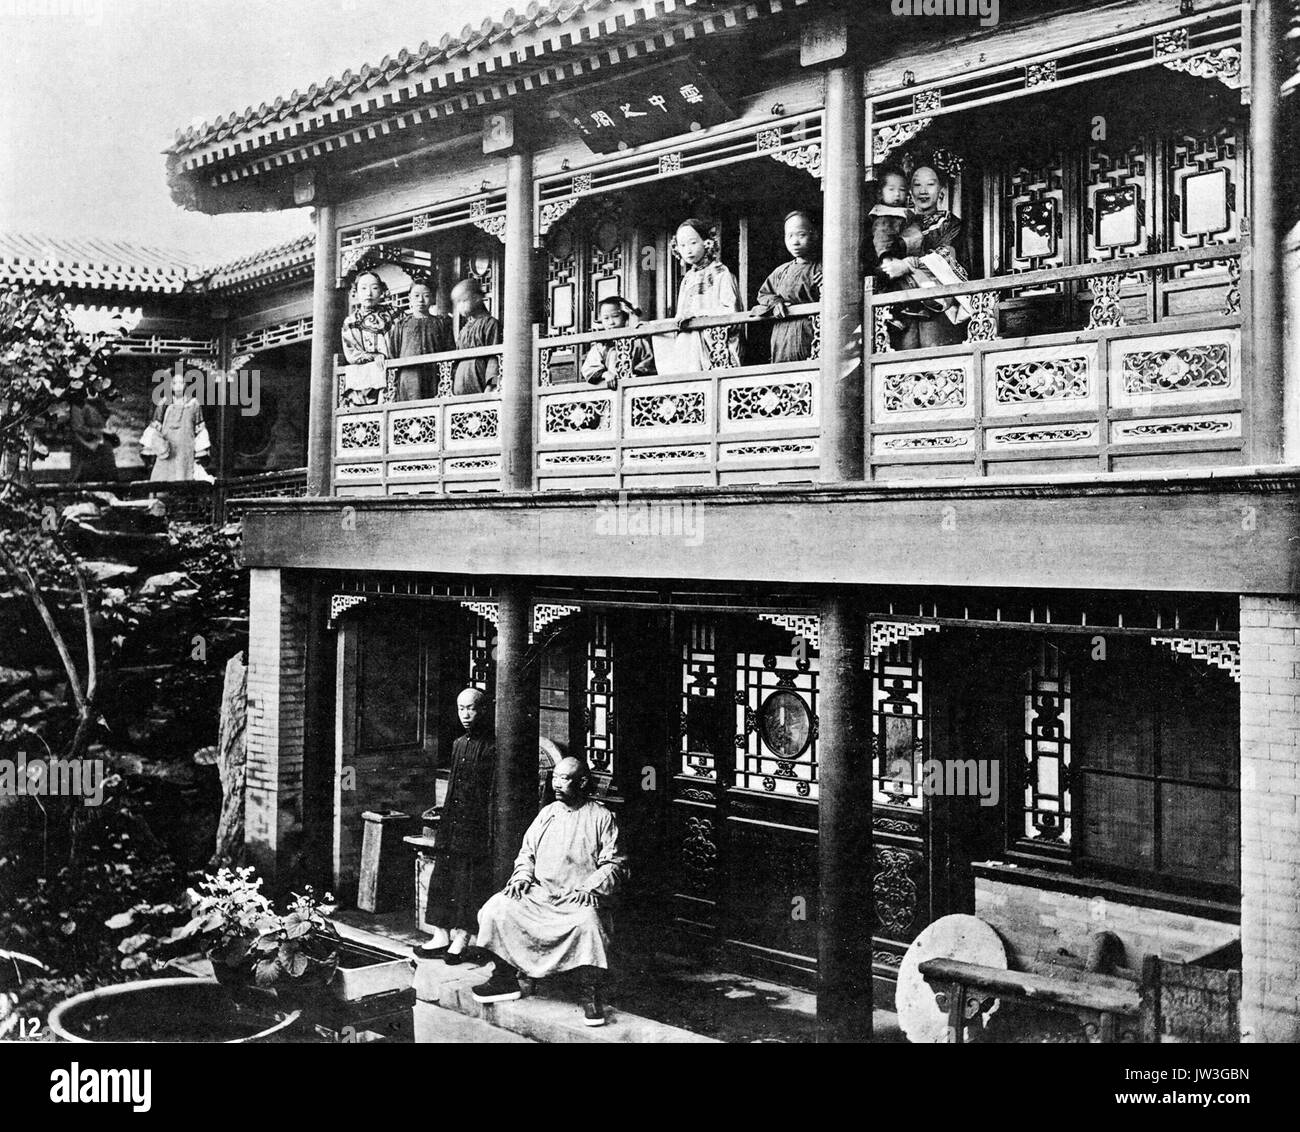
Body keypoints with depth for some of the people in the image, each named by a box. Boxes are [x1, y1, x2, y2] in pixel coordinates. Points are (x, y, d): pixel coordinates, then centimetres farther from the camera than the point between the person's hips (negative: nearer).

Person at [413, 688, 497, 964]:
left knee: (469, 881, -2)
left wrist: (490, 834, -15)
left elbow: (493, 794, -12)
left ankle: (461, 938, 7)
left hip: (476, 827, -7)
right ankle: (442, 936, 16)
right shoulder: (458, 744, 13)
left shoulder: (492, 747, -10)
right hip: (451, 823, 7)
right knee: (442, 876, 8)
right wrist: (444, 814, 16)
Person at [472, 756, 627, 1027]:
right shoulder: (547, 814, 16)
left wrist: (590, 888, -18)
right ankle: (506, 979, 0)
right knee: (497, 908, -15)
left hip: (579, 899, -5)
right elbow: (527, 852, 21)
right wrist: (522, 875, 1)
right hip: (539, 894, 5)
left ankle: (591, 992, -20)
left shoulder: (601, 817, 0)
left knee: (589, 922, -37)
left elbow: (615, 864, -4)